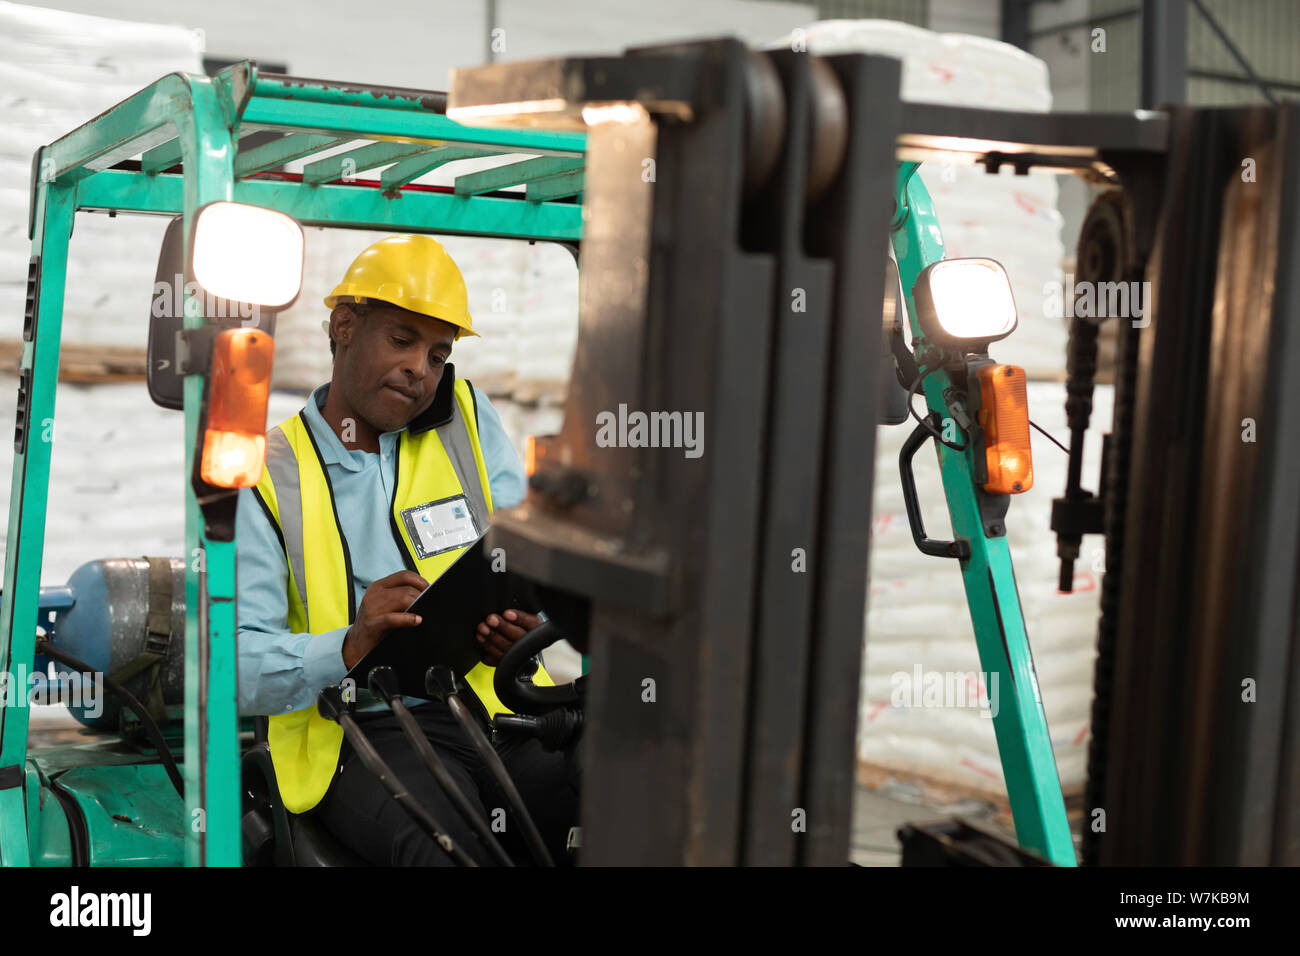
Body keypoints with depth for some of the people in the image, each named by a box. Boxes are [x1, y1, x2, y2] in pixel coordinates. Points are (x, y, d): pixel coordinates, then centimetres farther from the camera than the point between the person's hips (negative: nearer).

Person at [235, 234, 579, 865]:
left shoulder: (469, 418, 15)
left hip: (502, 715, 3)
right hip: (365, 734, -3)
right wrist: (352, 646, -23)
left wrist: (522, 627, -9)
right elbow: (236, 667, -4)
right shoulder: (264, 476, 5)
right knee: (450, 851, -36)